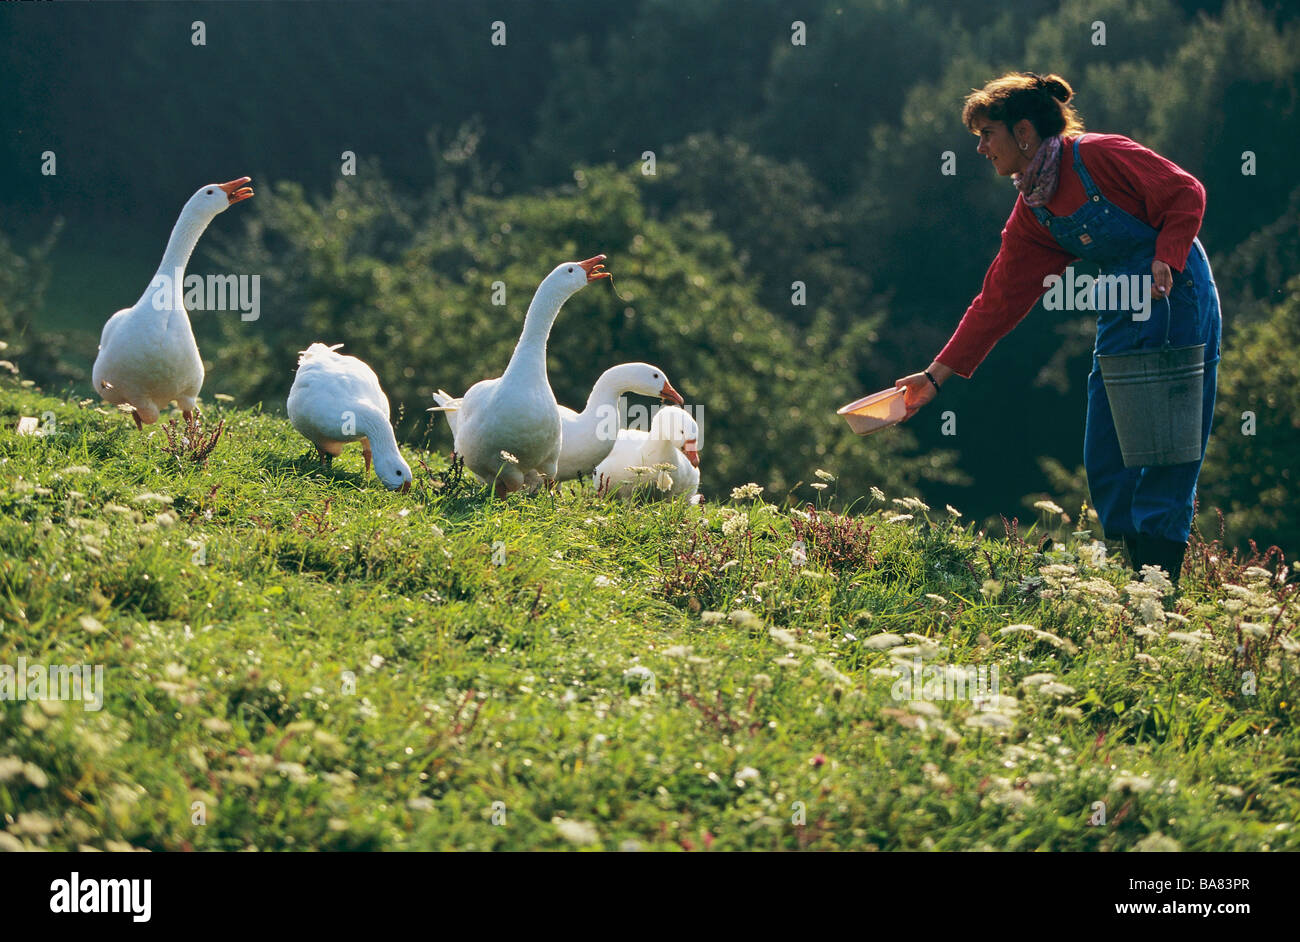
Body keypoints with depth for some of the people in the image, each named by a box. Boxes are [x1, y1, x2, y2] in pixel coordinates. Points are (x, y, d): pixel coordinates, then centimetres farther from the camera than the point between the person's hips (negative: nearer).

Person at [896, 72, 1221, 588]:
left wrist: (1165, 259, -23)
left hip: (1176, 298, -8)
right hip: (1122, 314, 8)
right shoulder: (1031, 215, 9)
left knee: (1167, 454, -8)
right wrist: (936, 375, 8)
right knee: (1105, 465, 4)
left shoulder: (1099, 156, -11)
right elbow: (999, 300, 10)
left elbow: (1185, 192, -9)